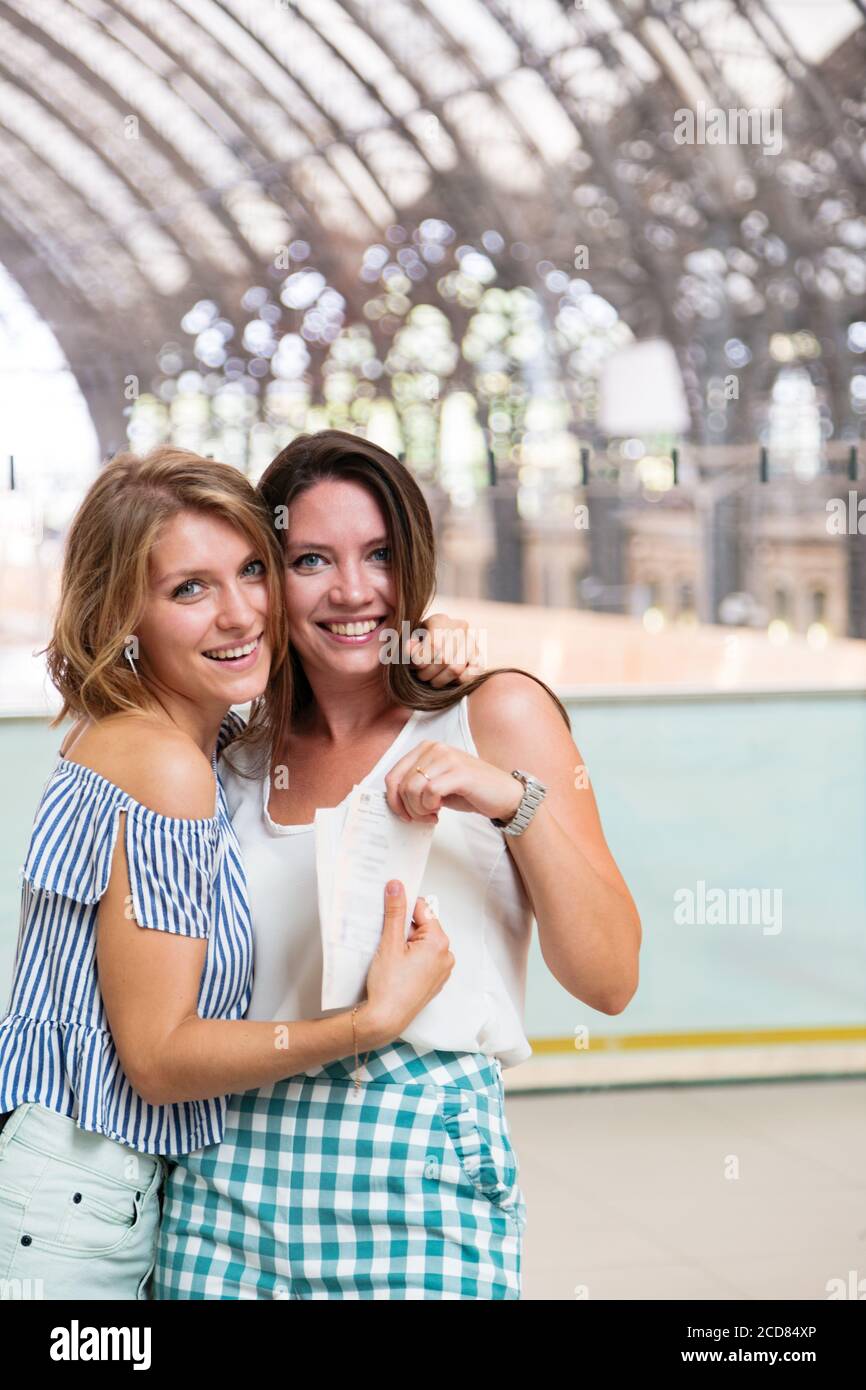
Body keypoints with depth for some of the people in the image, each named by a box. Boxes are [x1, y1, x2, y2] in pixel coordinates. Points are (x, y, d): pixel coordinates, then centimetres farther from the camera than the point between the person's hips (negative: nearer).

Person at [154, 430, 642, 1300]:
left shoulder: (496, 713, 0)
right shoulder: (239, 760, 12)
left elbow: (609, 980, -4)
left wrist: (517, 798, -17)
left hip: (425, 1171, -3)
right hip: (235, 1174, 4)